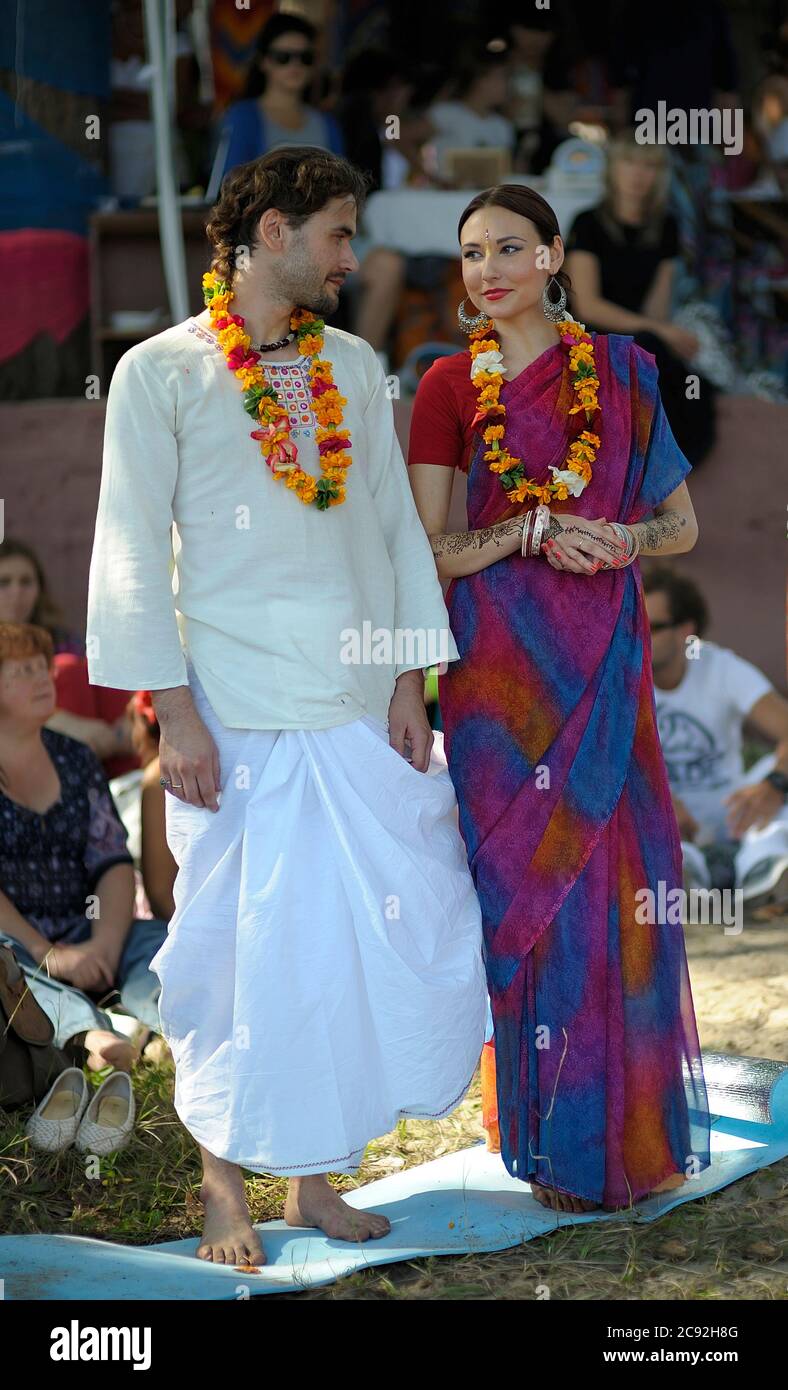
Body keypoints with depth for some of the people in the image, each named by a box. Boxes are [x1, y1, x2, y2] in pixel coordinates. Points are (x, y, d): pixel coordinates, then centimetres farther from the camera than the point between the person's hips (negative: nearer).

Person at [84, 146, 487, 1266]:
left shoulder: (355, 367, 13)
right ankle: (226, 1185, 16)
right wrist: (172, 709, -10)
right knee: (237, 952, 1)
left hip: (362, 713, 4)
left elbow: (398, 527, 13)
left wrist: (410, 681, 5)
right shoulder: (162, 371, -1)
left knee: (374, 942, 4)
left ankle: (316, 1176, 18)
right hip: (236, 719, -4)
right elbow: (133, 551, -3)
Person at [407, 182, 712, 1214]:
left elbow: (682, 521, 11)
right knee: (531, 884, -1)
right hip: (502, 664, -2)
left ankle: (635, 1123, 15)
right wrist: (537, 529, -14)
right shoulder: (450, 385, 2)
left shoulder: (620, 371, 8)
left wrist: (620, 538, -10)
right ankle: (560, 1137, 10)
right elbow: (426, 551, -2)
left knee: (620, 871, 1)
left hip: (604, 661, 2)